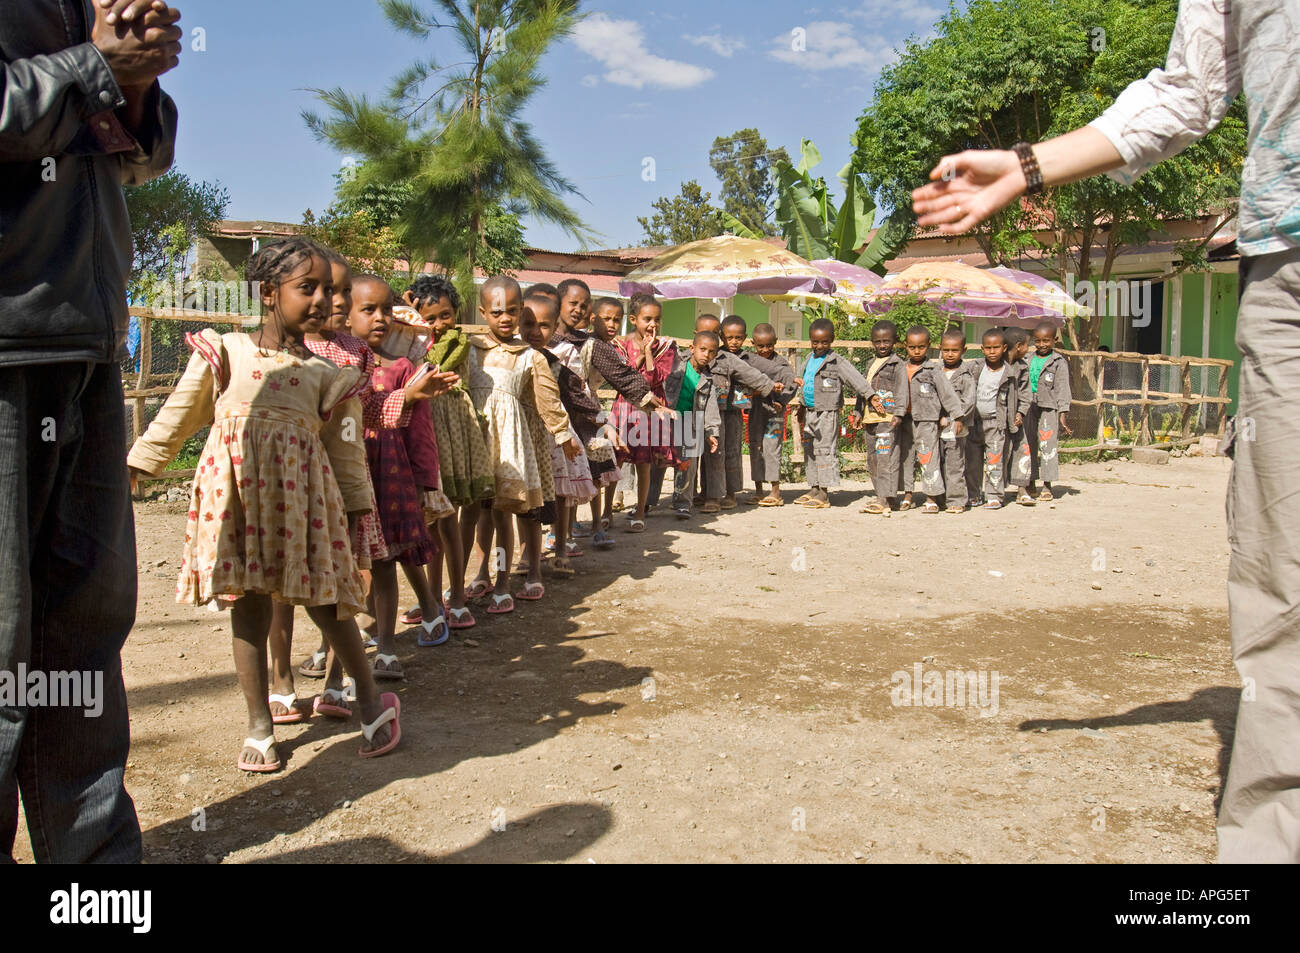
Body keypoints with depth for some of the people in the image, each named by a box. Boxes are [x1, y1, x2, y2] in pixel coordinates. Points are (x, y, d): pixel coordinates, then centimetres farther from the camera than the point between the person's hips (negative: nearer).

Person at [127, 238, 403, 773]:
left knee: (323, 601, 0)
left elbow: (344, 447, 11)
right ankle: (259, 727, 20)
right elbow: (178, 417, 10)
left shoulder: (326, 374, 9)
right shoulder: (224, 352, 5)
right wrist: (134, 466, 9)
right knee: (247, 608, 5)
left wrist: (356, 509, 9)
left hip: (301, 495, 0)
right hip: (236, 491, 0)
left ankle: (371, 702, 20)